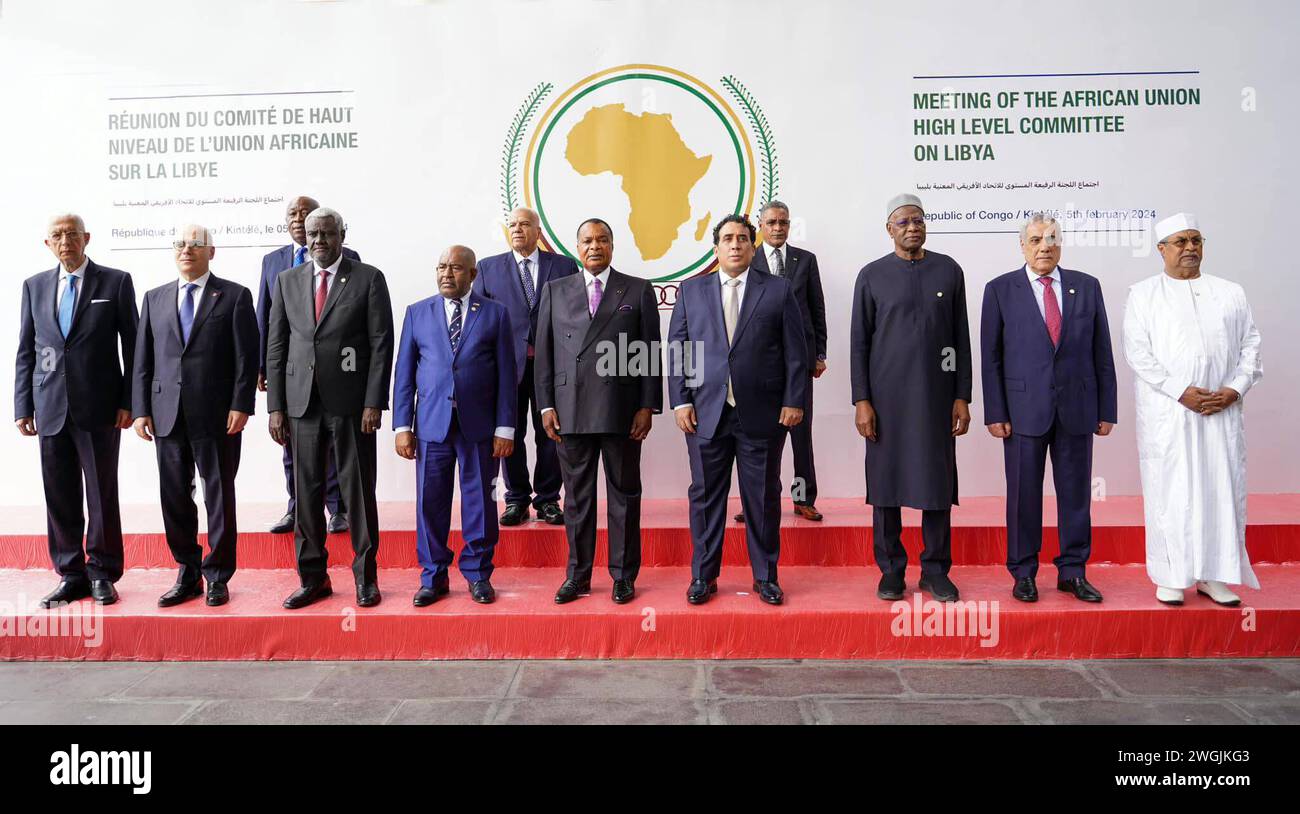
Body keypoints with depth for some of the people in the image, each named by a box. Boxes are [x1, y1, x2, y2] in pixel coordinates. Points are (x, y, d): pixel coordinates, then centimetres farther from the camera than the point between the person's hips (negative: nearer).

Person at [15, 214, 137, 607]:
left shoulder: (116, 282, 1)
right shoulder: (34, 286, 11)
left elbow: (133, 347, 0)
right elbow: (26, 351, 12)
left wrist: (128, 402, -6)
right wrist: (22, 406, 6)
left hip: (99, 408, -3)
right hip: (51, 409, 3)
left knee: (102, 494, 4)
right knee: (59, 497, 8)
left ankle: (102, 573, 15)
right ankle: (71, 575, 19)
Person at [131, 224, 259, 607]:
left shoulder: (235, 296, 1)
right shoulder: (155, 298, 13)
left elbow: (246, 357, -4)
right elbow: (143, 359, 12)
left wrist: (241, 406, -12)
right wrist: (140, 409, 4)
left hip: (217, 416, -4)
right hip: (167, 415, 4)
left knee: (220, 497, 3)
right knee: (174, 499, 8)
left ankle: (217, 577, 15)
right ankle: (188, 575, 20)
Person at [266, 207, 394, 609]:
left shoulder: (368, 278, 1)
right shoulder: (287, 281, 11)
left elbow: (381, 344, -3)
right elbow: (276, 347, 10)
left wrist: (373, 403, -10)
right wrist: (275, 406, 4)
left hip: (351, 404, -3)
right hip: (302, 403, 3)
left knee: (358, 489, 3)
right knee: (306, 491, 7)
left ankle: (365, 577, 15)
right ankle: (313, 578, 19)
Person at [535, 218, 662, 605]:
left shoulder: (639, 290, 6)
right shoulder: (555, 290, 12)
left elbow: (651, 352, 3)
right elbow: (544, 351, 9)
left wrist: (648, 406, -4)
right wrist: (546, 404, 1)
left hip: (622, 411, -1)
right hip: (570, 410, 2)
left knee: (624, 495, 6)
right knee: (577, 495, 9)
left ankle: (623, 576, 17)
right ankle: (578, 575, 20)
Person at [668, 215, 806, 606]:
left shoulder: (779, 290, 6)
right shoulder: (691, 290, 10)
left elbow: (795, 352, 3)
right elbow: (677, 349, 7)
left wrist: (793, 401, -4)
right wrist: (681, 400, -1)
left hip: (762, 414, -1)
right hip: (706, 413, 1)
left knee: (763, 497, 7)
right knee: (706, 496, 7)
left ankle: (766, 577, 21)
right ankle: (703, 576, 20)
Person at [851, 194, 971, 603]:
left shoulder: (949, 270, 6)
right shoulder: (872, 275, 2)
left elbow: (961, 338, 7)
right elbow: (859, 342, 1)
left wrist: (962, 397, 2)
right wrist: (861, 400, -5)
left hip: (937, 394, 1)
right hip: (887, 396, -1)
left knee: (937, 480, 5)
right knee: (886, 480, 3)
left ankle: (935, 570, 17)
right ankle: (891, 569, 16)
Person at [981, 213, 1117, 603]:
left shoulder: (1087, 287, 8)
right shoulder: (1000, 289, 2)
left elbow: (1102, 353, 8)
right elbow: (991, 357, 0)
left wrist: (1106, 409, 4)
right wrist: (995, 413, -6)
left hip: (1077, 409, 2)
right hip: (1024, 409, -2)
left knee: (1076, 494, 9)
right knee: (1023, 495, 5)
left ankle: (1073, 572, 22)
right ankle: (1024, 573, 18)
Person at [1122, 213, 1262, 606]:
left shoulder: (1231, 292, 15)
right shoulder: (1143, 294, 5)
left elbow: (1250, 345, 11)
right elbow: (1137, 352, -4)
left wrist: (1235, 389, -6)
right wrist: (1181, 392, -13)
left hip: (1222, 411, 3)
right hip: (1166, 414, -3)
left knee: (1223, 490, 3)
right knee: (1169, 492, -1)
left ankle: (1214, 575, 14)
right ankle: (1170, 577, 8)